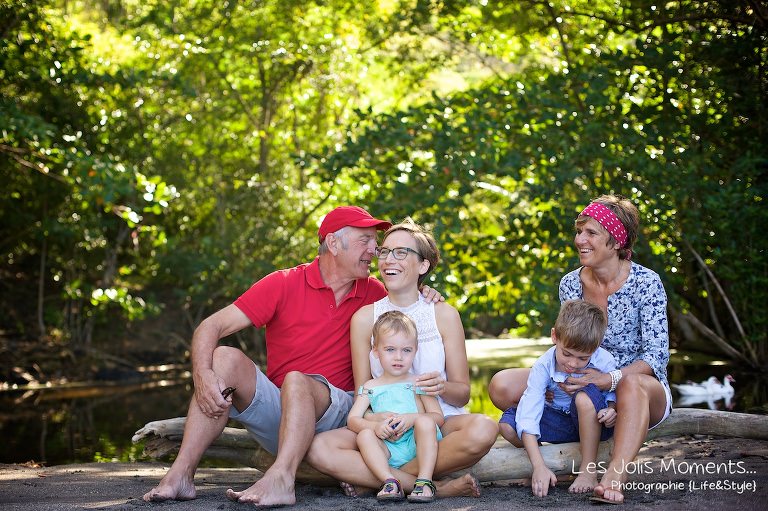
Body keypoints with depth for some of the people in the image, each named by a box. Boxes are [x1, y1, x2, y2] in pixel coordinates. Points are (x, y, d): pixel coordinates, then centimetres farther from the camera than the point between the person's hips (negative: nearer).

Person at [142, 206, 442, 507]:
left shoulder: (373, 293, 6)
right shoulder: (283, 285, -3)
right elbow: (211, 327, -7)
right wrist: (202, 375, -27)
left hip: (337, 412, 0)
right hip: (276, 411, 1)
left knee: (296, 380, -31)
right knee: (225, 359, -22)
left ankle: (281, 479, -54)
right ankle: (181, 473, -28)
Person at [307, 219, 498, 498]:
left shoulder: (444, 314, 1)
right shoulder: (365, 317, 3)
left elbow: (463, 393, 1)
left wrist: (442, 387, -22)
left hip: (440, 423, 0)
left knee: (483, 429, -34)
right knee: (318, 448, -27)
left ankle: (370, 480, -21)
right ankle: (438, 488, -26)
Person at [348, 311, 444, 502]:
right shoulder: (370, 387, 17)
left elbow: (438, 417, 4)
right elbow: (353, 419, 6)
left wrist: (412, 418, -16)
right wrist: (375, 425, -16)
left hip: (416, 445, -1)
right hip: (386, 449, 1)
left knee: (425, 422, -28)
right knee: (364, 435, -25)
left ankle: (424, 481, -35)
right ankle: (390, 481, -39)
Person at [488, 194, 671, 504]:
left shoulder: (646, 283, -11)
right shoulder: (570, 284, 2)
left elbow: (656, 355, -17)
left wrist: (611, 379, -32)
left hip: (643, 392, -5)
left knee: (631, 385, -44)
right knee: (502, 385, -15)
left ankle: (613, 479, -54)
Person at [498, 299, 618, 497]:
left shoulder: (604, 362, -22)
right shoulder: (543, 367, -21)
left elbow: (614, 395, -1)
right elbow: (528, 418, -28)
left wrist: (612, 411, -28)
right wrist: (539, 467, -37)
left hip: (594, 424, -1)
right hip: (561, 421, 2)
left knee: (585, 395, -36)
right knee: (507, 424, -20)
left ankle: (589, 470, -24)